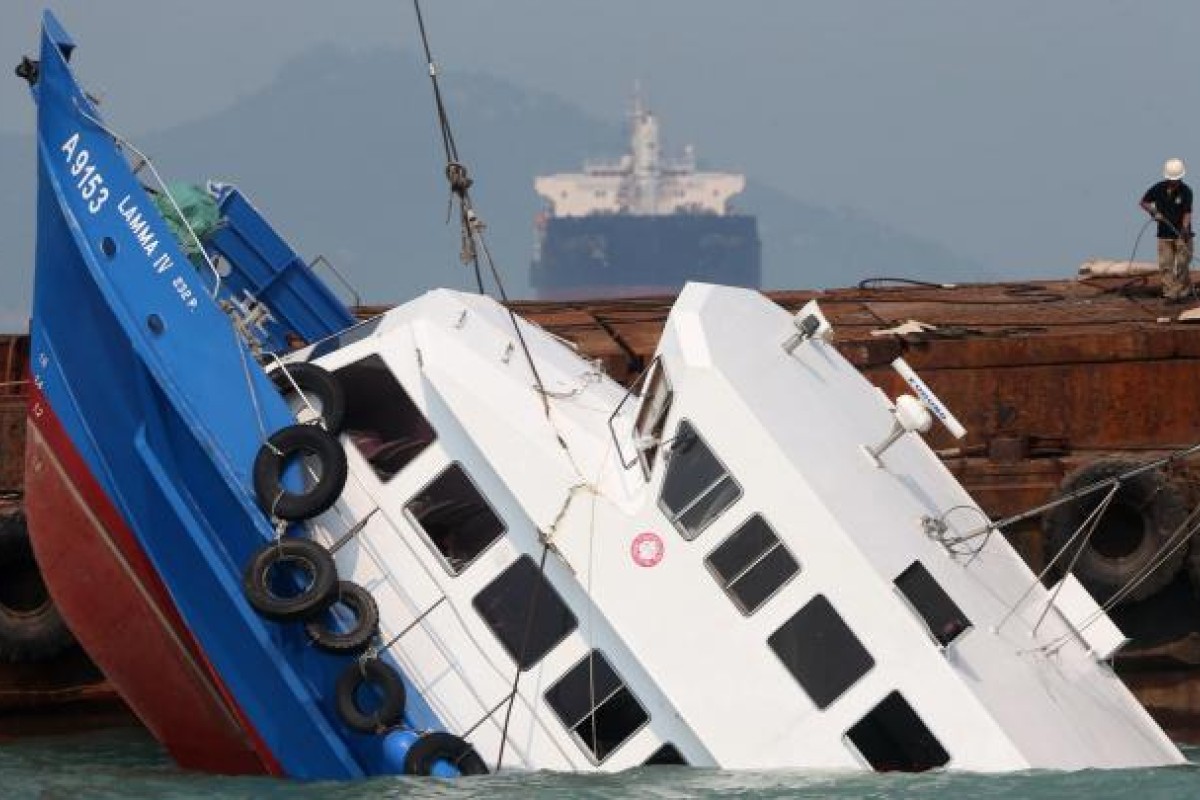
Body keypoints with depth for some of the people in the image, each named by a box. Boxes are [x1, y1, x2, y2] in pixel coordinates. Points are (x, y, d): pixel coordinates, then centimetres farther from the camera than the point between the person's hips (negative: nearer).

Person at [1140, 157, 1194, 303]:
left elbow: (1187, 213, -16)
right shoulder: (1158, 189, -2)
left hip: (1181, 233, -3)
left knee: (1182, 264, -1)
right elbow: (1144, 202, 10)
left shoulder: (1186, 191, -11)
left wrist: (1185, 230, -30)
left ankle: (1185, 293, 13)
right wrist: (1153, 212, -9)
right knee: (1166, 265, -2)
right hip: (1165, 234, 3)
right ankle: (1170, 294, 2)